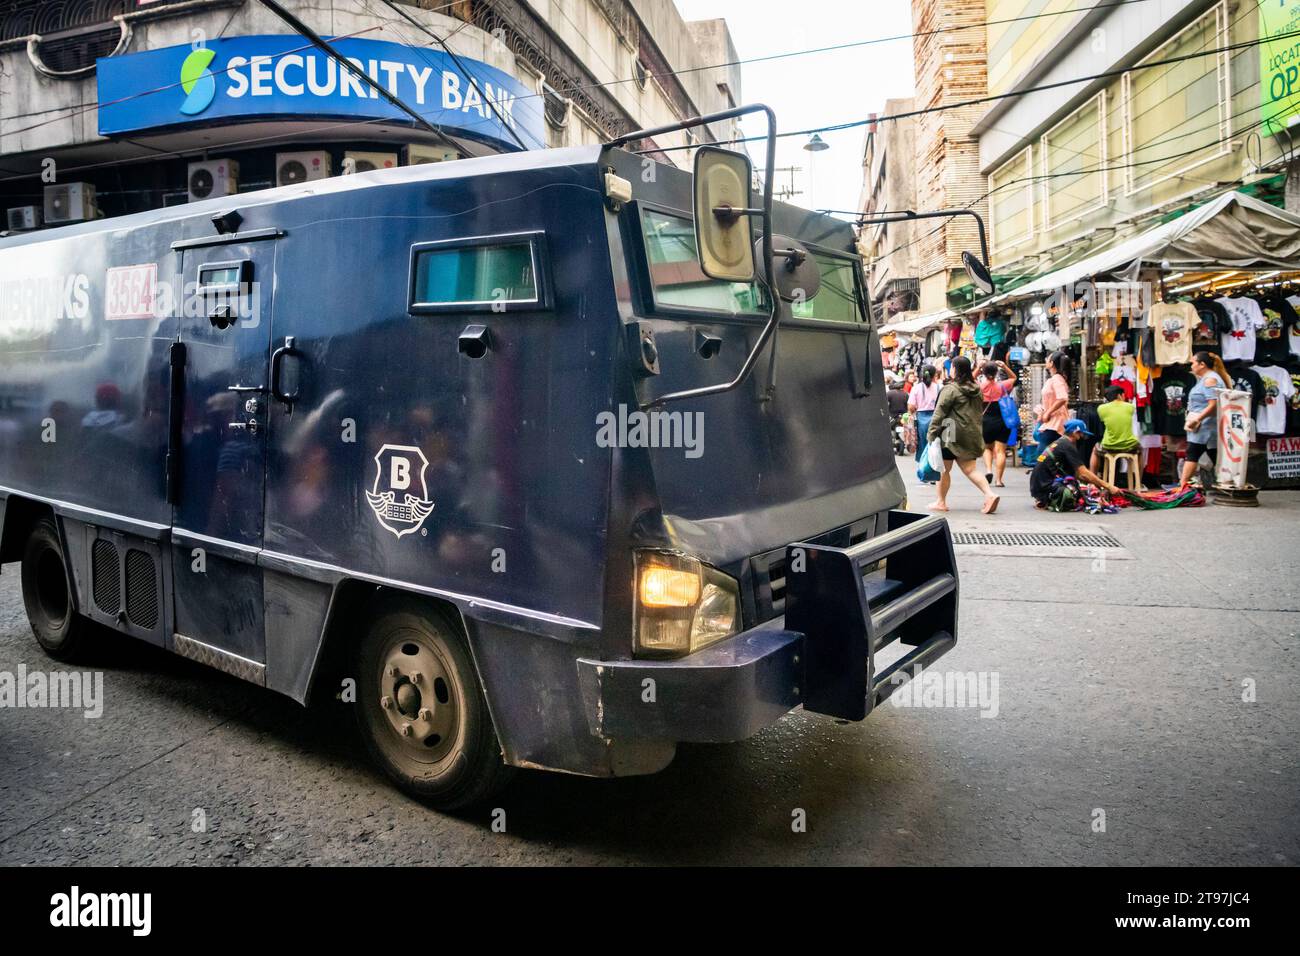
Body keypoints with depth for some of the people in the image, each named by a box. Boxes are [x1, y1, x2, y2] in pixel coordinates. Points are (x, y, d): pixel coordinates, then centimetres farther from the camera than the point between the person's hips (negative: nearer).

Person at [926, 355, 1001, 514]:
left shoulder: (951, 389, -11)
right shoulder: (977, 390, 12)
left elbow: (939, 413, -13)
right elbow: (979, 410, 18)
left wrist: (931, 433, -11)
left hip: (953, 435, -7)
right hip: (973, 434, 7)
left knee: (944, 469, 6)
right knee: (970, 468, 7)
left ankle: (941, 502, 13)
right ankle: (989, 494, -11)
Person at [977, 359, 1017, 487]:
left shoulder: (980, 386, -6)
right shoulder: (1002, 386, -3)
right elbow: (1013, 377, 16)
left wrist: (978, 367, 6)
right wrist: (1005, 366, 7)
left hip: (986, 422, 1)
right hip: (1002, 422, 0)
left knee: (987, 448, 19)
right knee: (1000, 450, 0)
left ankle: (988, 470, -4)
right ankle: (998, 480, -3)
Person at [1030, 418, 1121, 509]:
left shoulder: (1060, 443, 17)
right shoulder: (1068, 446, -11)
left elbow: (1077, 474, 20)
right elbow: (1084, 474, -14)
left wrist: (1097, 483, 13)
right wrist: (1108, 486, -10)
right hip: (1044, 487, -9)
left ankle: (1044, 499, 5)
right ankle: (1046, 501, -8)